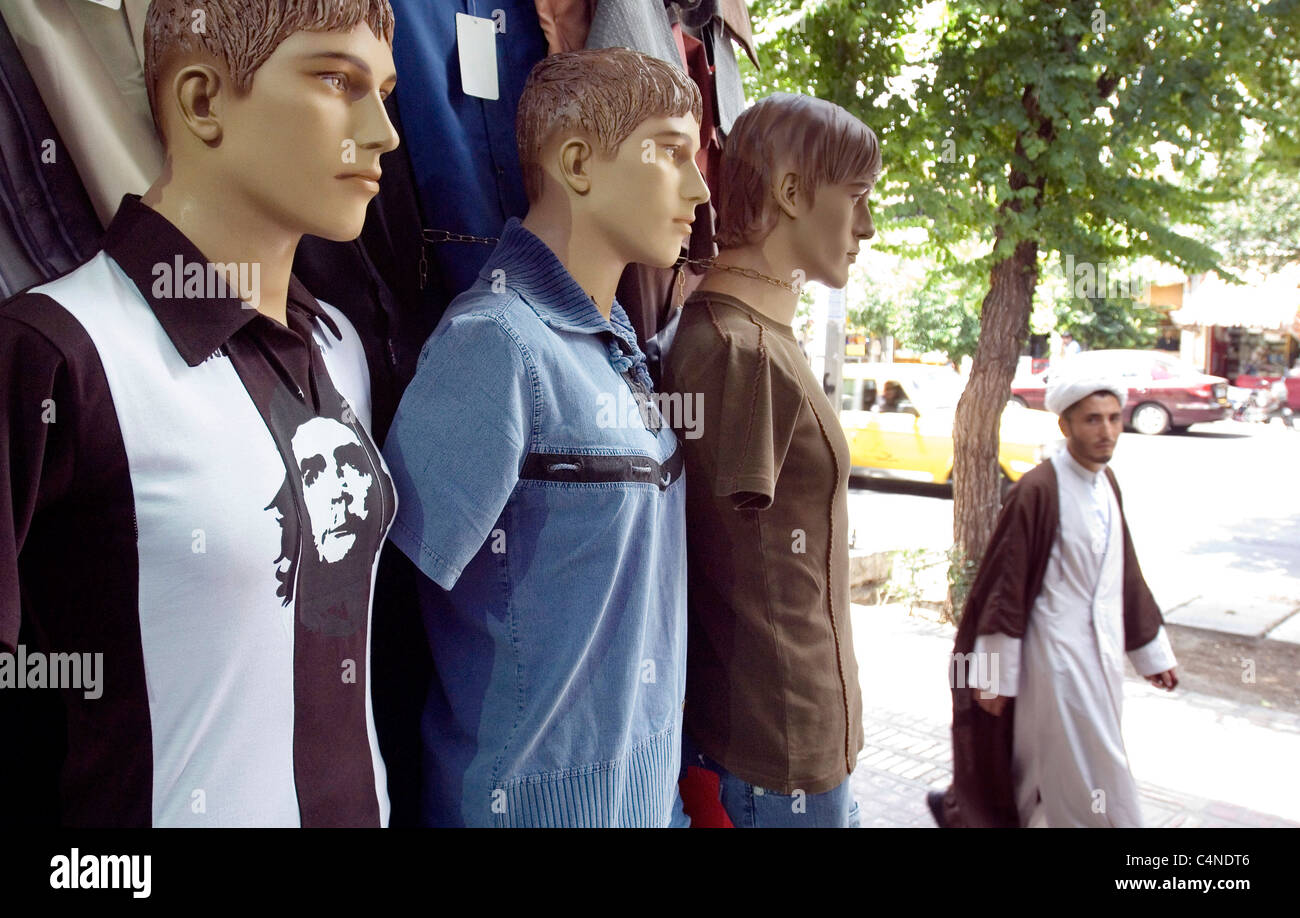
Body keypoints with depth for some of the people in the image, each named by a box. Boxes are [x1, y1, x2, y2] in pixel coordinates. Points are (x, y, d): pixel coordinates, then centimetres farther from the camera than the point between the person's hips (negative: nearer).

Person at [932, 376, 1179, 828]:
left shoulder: (1107, 483, 6)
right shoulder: (1038, 490, -17)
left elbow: (1125, 572, 15)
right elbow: (1006, 583, -15)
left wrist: (1152, 651, 17)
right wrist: (993, 675, -14)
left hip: (1102, 652, 8)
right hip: (1058, 653, -8)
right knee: (1090, 774, 0)